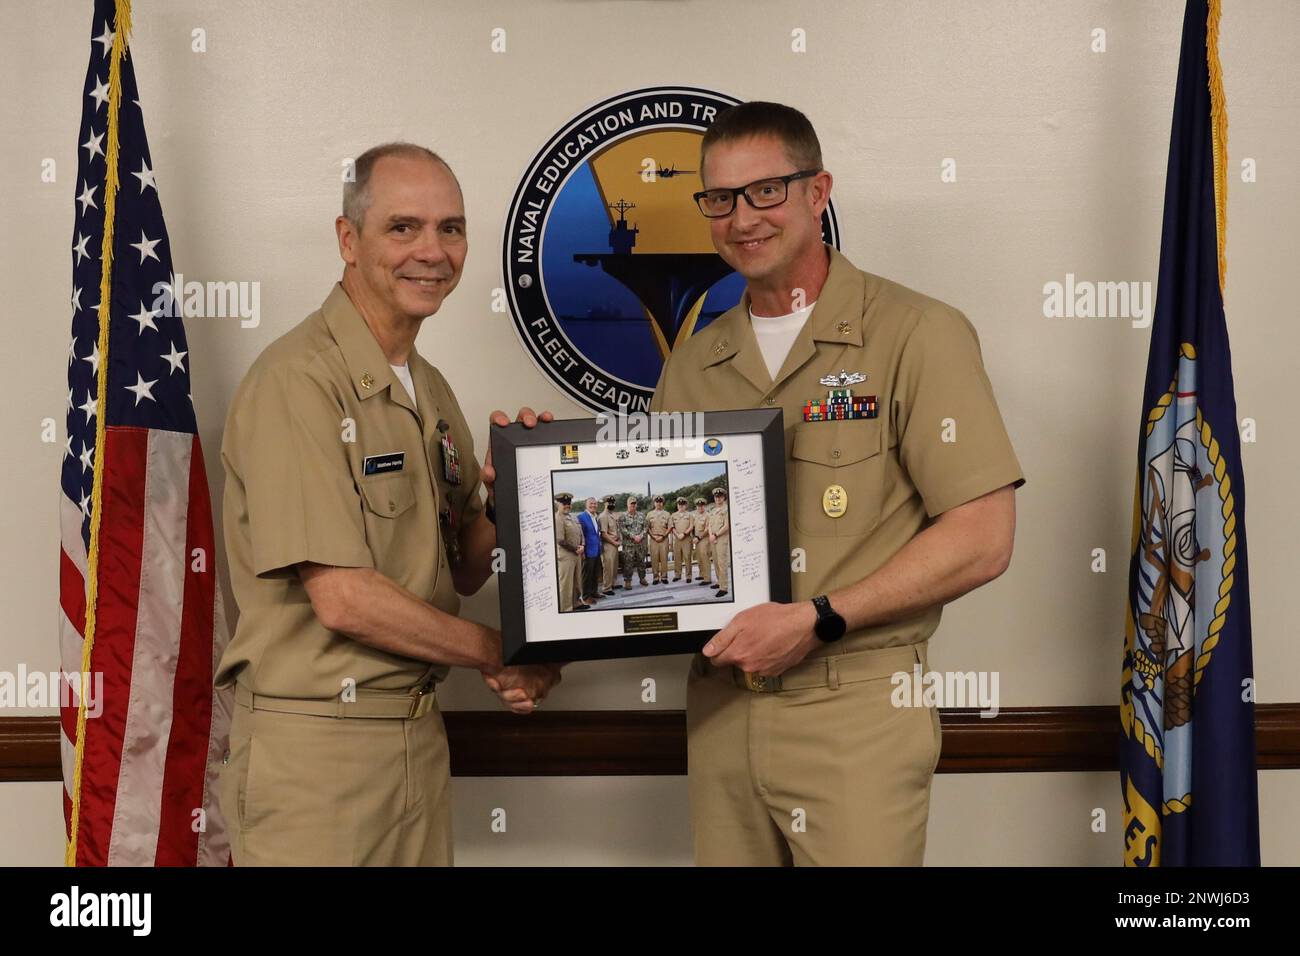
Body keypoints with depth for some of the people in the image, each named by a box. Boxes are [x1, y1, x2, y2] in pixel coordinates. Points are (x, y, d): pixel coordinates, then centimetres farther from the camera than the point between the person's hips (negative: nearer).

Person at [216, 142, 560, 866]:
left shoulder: (431, 390, 11)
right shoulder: (297, 380, -15)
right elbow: (343, 598, -20)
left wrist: (504, 491, -6)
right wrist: (499, 655, -8)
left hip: (420, 734, 8)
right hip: (317, 743, -7)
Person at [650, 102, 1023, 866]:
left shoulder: (918, 335, -6)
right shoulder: (692, 366, 11)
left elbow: (981, 541, -11)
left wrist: (817, 620, -17)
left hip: (856, 712, -4)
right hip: (720, 707, 5)